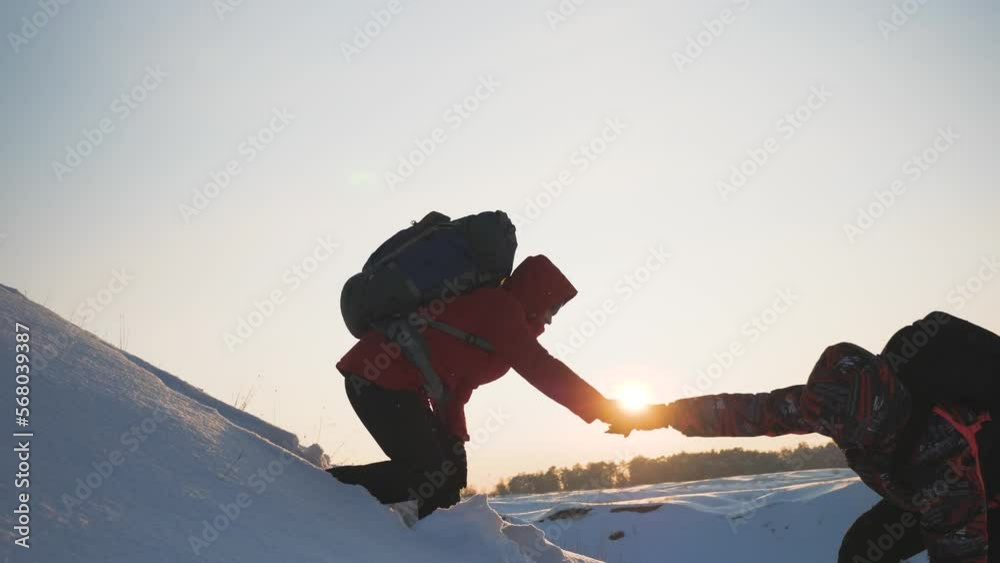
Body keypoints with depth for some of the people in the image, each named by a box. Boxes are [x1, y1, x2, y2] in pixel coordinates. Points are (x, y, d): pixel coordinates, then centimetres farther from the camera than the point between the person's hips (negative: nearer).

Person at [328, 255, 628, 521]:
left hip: (391, 382, 11)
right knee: (429, 471, -15)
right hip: (378, 377, -11)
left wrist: (453, 440, 16)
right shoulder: (501, 308, -11)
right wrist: (604, 409, -17)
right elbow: (540, 368, -19)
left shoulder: (490, 315, 19)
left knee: (449, 468, 9)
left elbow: (454, 386, 21)